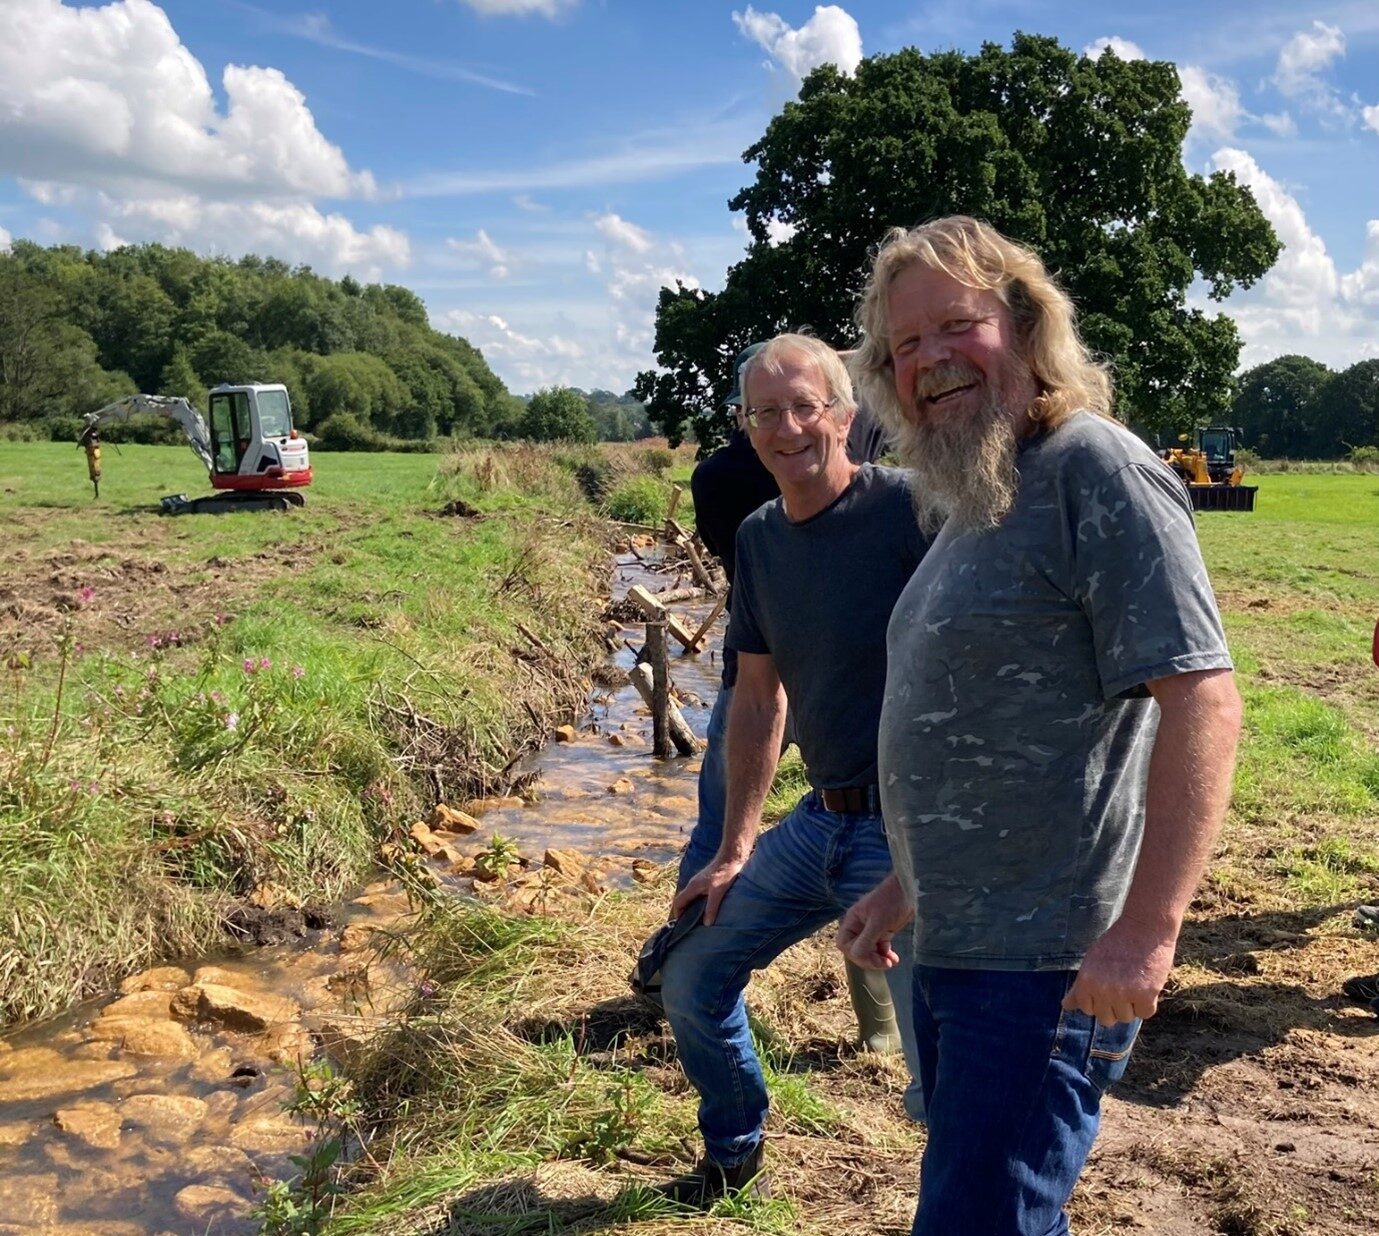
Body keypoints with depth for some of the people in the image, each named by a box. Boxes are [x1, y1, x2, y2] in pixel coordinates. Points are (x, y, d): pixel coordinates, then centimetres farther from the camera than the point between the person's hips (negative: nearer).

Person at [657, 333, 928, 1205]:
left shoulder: (911, 507, -15)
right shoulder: (760, 537, 6)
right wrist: (735, 851, 13)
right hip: (821, 819, 7)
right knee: (691, 981, 16)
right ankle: (734, 1156, 41)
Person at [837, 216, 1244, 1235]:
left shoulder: (1095, 472, -14)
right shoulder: (971, 503, 15)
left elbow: (1202, 700, -22)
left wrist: (1148, 929, -26)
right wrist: (909, 888, 20)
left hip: (1049, 968, -10)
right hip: (954, 951, 10)